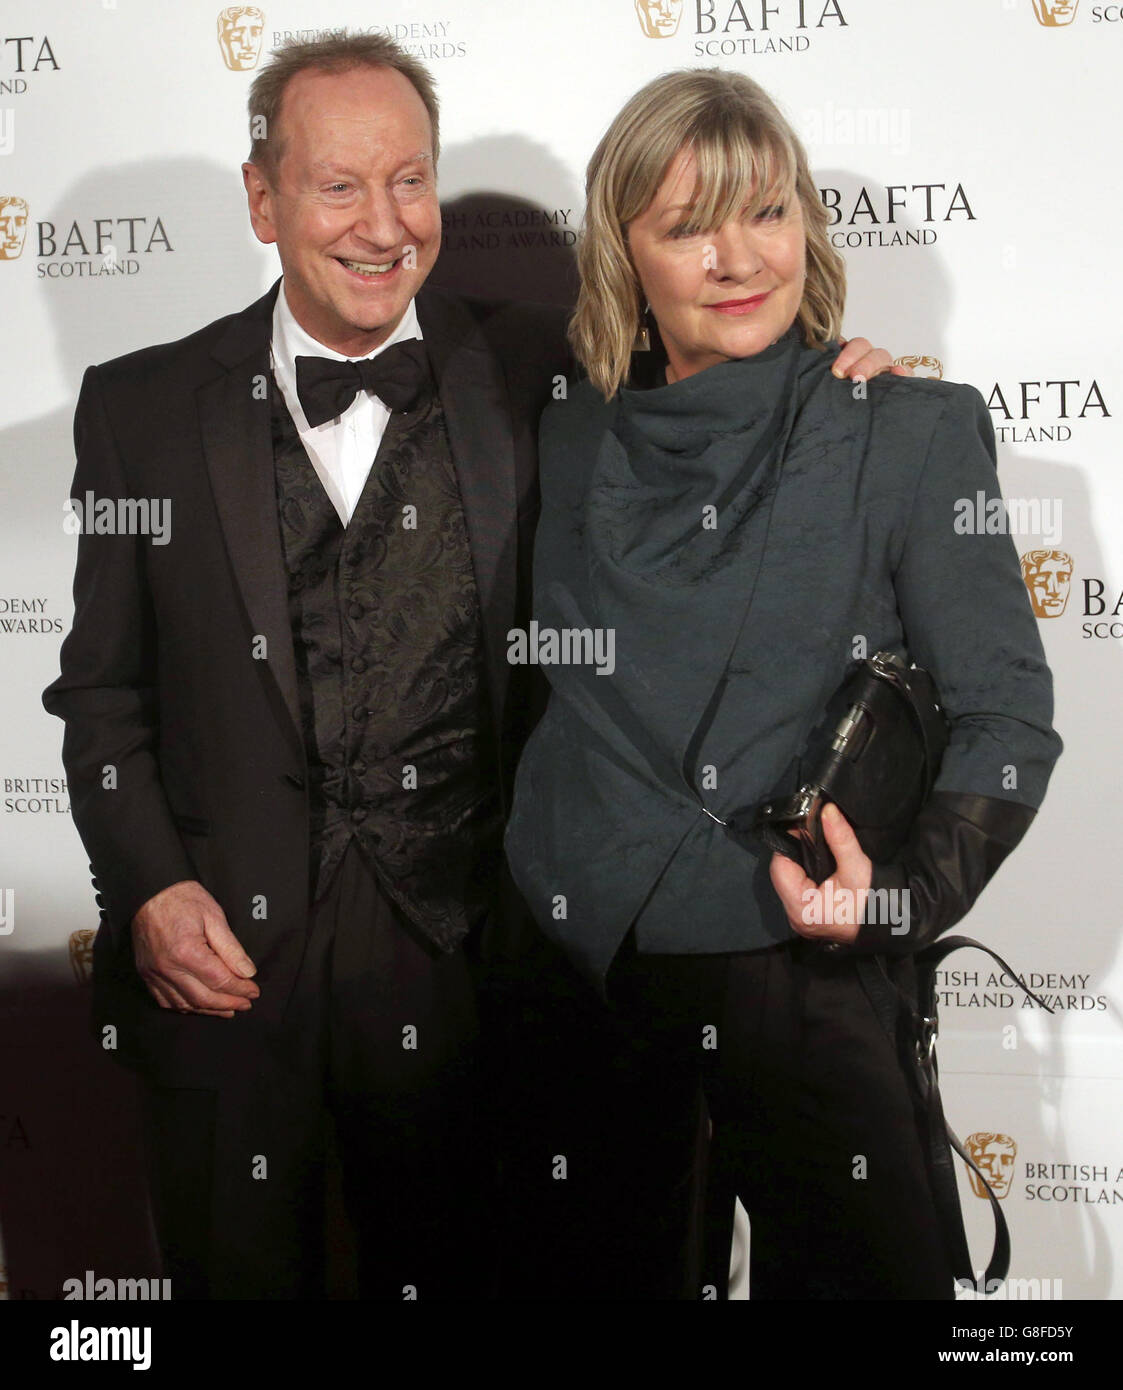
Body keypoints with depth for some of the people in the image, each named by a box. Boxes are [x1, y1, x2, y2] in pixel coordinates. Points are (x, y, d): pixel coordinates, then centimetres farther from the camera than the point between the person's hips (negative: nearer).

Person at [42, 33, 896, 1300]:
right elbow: (101, 688, 5)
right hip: (221, 959, 0)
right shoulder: (145, 407, 2)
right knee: (240, 1275, 16)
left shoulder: (536, 374, 1)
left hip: (461, 956, 0)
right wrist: (148, 889, -6)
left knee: (449, 1275, 16)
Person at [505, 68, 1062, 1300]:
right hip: (567, 956, 4)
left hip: (788, 967, -3)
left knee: (865, 1268, 4)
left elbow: (1007, 715, -7)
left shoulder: (914, 430, -6)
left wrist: (906, 896, -23)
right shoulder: (570, 439, 5)